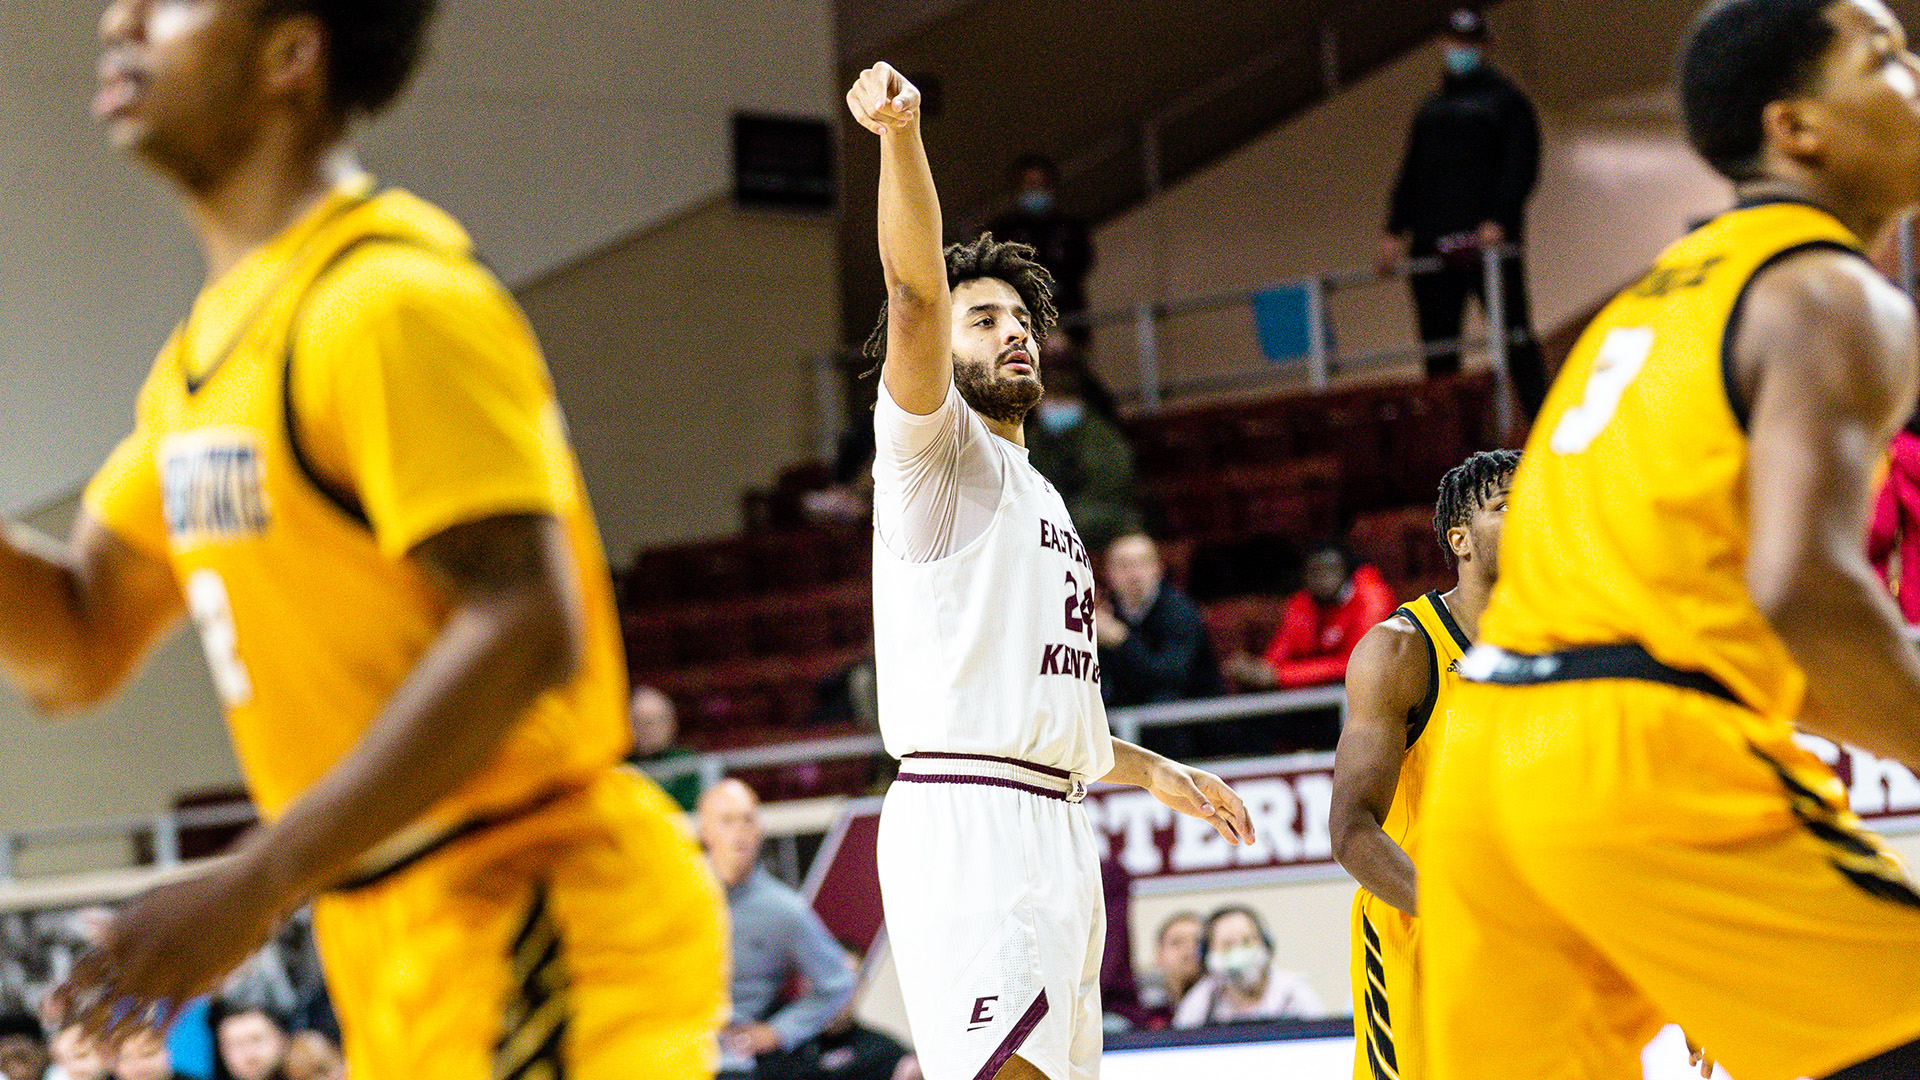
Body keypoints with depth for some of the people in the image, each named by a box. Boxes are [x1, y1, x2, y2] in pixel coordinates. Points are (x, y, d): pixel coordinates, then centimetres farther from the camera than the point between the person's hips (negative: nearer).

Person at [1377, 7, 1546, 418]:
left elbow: (1521, 167, -3)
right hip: (1433, 241, 5)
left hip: (1489, 239, -5)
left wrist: (1498, 219, -16)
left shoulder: (1505, 99, 7)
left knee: (1515, 336, -10)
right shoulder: (1431, 109, 23)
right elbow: (1410, 173, 22)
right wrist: (1395, 231, 9)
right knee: (1437, 343, 3)